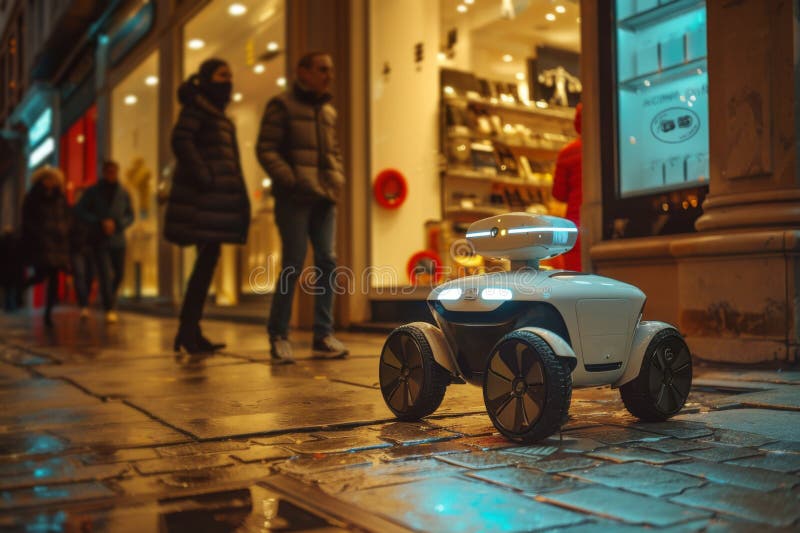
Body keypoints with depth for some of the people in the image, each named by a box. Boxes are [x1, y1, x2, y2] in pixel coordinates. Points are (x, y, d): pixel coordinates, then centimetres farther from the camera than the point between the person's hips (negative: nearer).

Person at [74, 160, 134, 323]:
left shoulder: (123, 193, 6)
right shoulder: (92, 192, 0)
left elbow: (130, 216, 9)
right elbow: (79, 211, -2)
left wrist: (117, 224, -11)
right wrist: (100, 223, -13)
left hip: (118, 240, 3)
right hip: (99, 241, -3)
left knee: (119, 274, 8)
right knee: (106, 275, -12)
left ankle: (110, 302, 34)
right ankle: (109, 309, -7)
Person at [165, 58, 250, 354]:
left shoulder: (219, 114, 25)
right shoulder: (196, 105, 0)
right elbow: (180, 140, -14)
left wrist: (239, 196, 14)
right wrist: (204, 176, -20)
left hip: (220, 195, 9)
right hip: (203, 195, -9)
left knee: (208, 260, 5)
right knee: (208, 257, -12)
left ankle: (189, 332, 9)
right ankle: (188, 330, -8)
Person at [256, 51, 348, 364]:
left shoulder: (329, 112, 20)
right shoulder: (282, 106, 2)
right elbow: (266, 150, -5)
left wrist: (338, 180, 8)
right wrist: (291, 180, -15)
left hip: (325, 198, 6)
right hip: (295, 197, -6)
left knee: (327, 261, -1)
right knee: (293, 265, -8)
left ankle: (323, 335, 5)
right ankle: (278, 335, 5)